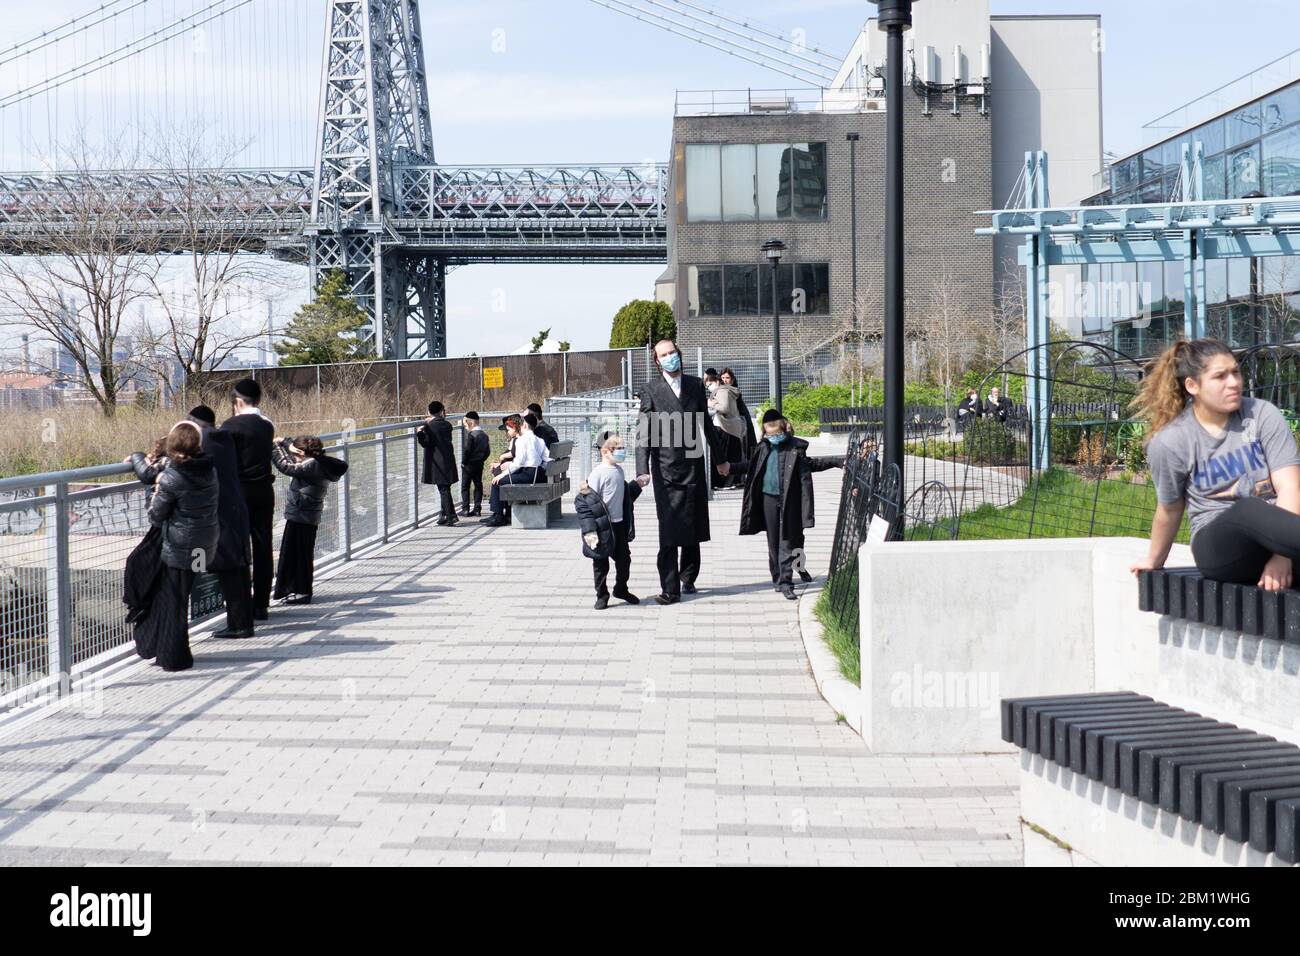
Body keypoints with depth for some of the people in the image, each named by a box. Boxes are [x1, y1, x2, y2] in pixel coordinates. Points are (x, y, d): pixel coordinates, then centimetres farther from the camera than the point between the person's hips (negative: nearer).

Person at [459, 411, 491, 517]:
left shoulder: (471, 434, -17)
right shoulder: (484, 435, 7)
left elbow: (467, 450, -20)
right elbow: (488, 451, 11)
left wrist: (464, 462, -11)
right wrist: (482, 459, 15)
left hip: (469, 464, -7)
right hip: (480, 464, 7)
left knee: (465, 486, 2)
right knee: (478, 485, 10)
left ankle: (465, 509, -1)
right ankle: (477, 509, 10)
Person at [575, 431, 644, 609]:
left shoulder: (619, 471, 7)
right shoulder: (598, 474, -18)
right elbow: (585, 502, -19)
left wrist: (636, 486, 10)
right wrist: (589, 530, -22)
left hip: (619, 525, 7)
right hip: (602, 527, -7)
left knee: (624, 559, 16)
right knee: (601, 563, 5)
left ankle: (621, 589, 35)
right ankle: (602, 595, 18)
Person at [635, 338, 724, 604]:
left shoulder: (696, 385, 9)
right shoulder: (650, 390, -3)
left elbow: (706, 424, 18)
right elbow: (644, 432, -8)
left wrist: (719, 459, 23)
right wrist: (642, 470, -17)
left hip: (694, 466, 4)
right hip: (666, 470, -4)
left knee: (692, 530, 10)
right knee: (669, 532, -7)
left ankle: (688, 578, 27)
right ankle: (670, 589, -6)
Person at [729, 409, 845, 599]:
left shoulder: (795, 447, -2)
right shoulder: (763, 448, 6)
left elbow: (811, 464, 8)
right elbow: (750, 465, 21)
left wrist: (837, 461, 1)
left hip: (790, 500, -2)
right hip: (769, 498, 3)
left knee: (789, 540, -3)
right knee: (773, 541, 8)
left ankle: (786, 581, -2)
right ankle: (777, 577, 18)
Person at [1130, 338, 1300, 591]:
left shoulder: (1263, 415, -1)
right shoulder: (1168, 444, -2)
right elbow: (1169, 510, 14)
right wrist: (1154, 562, 27)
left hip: (1277, 534, 2)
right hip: (1218, 547, -2)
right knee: (1250, 509, -38)